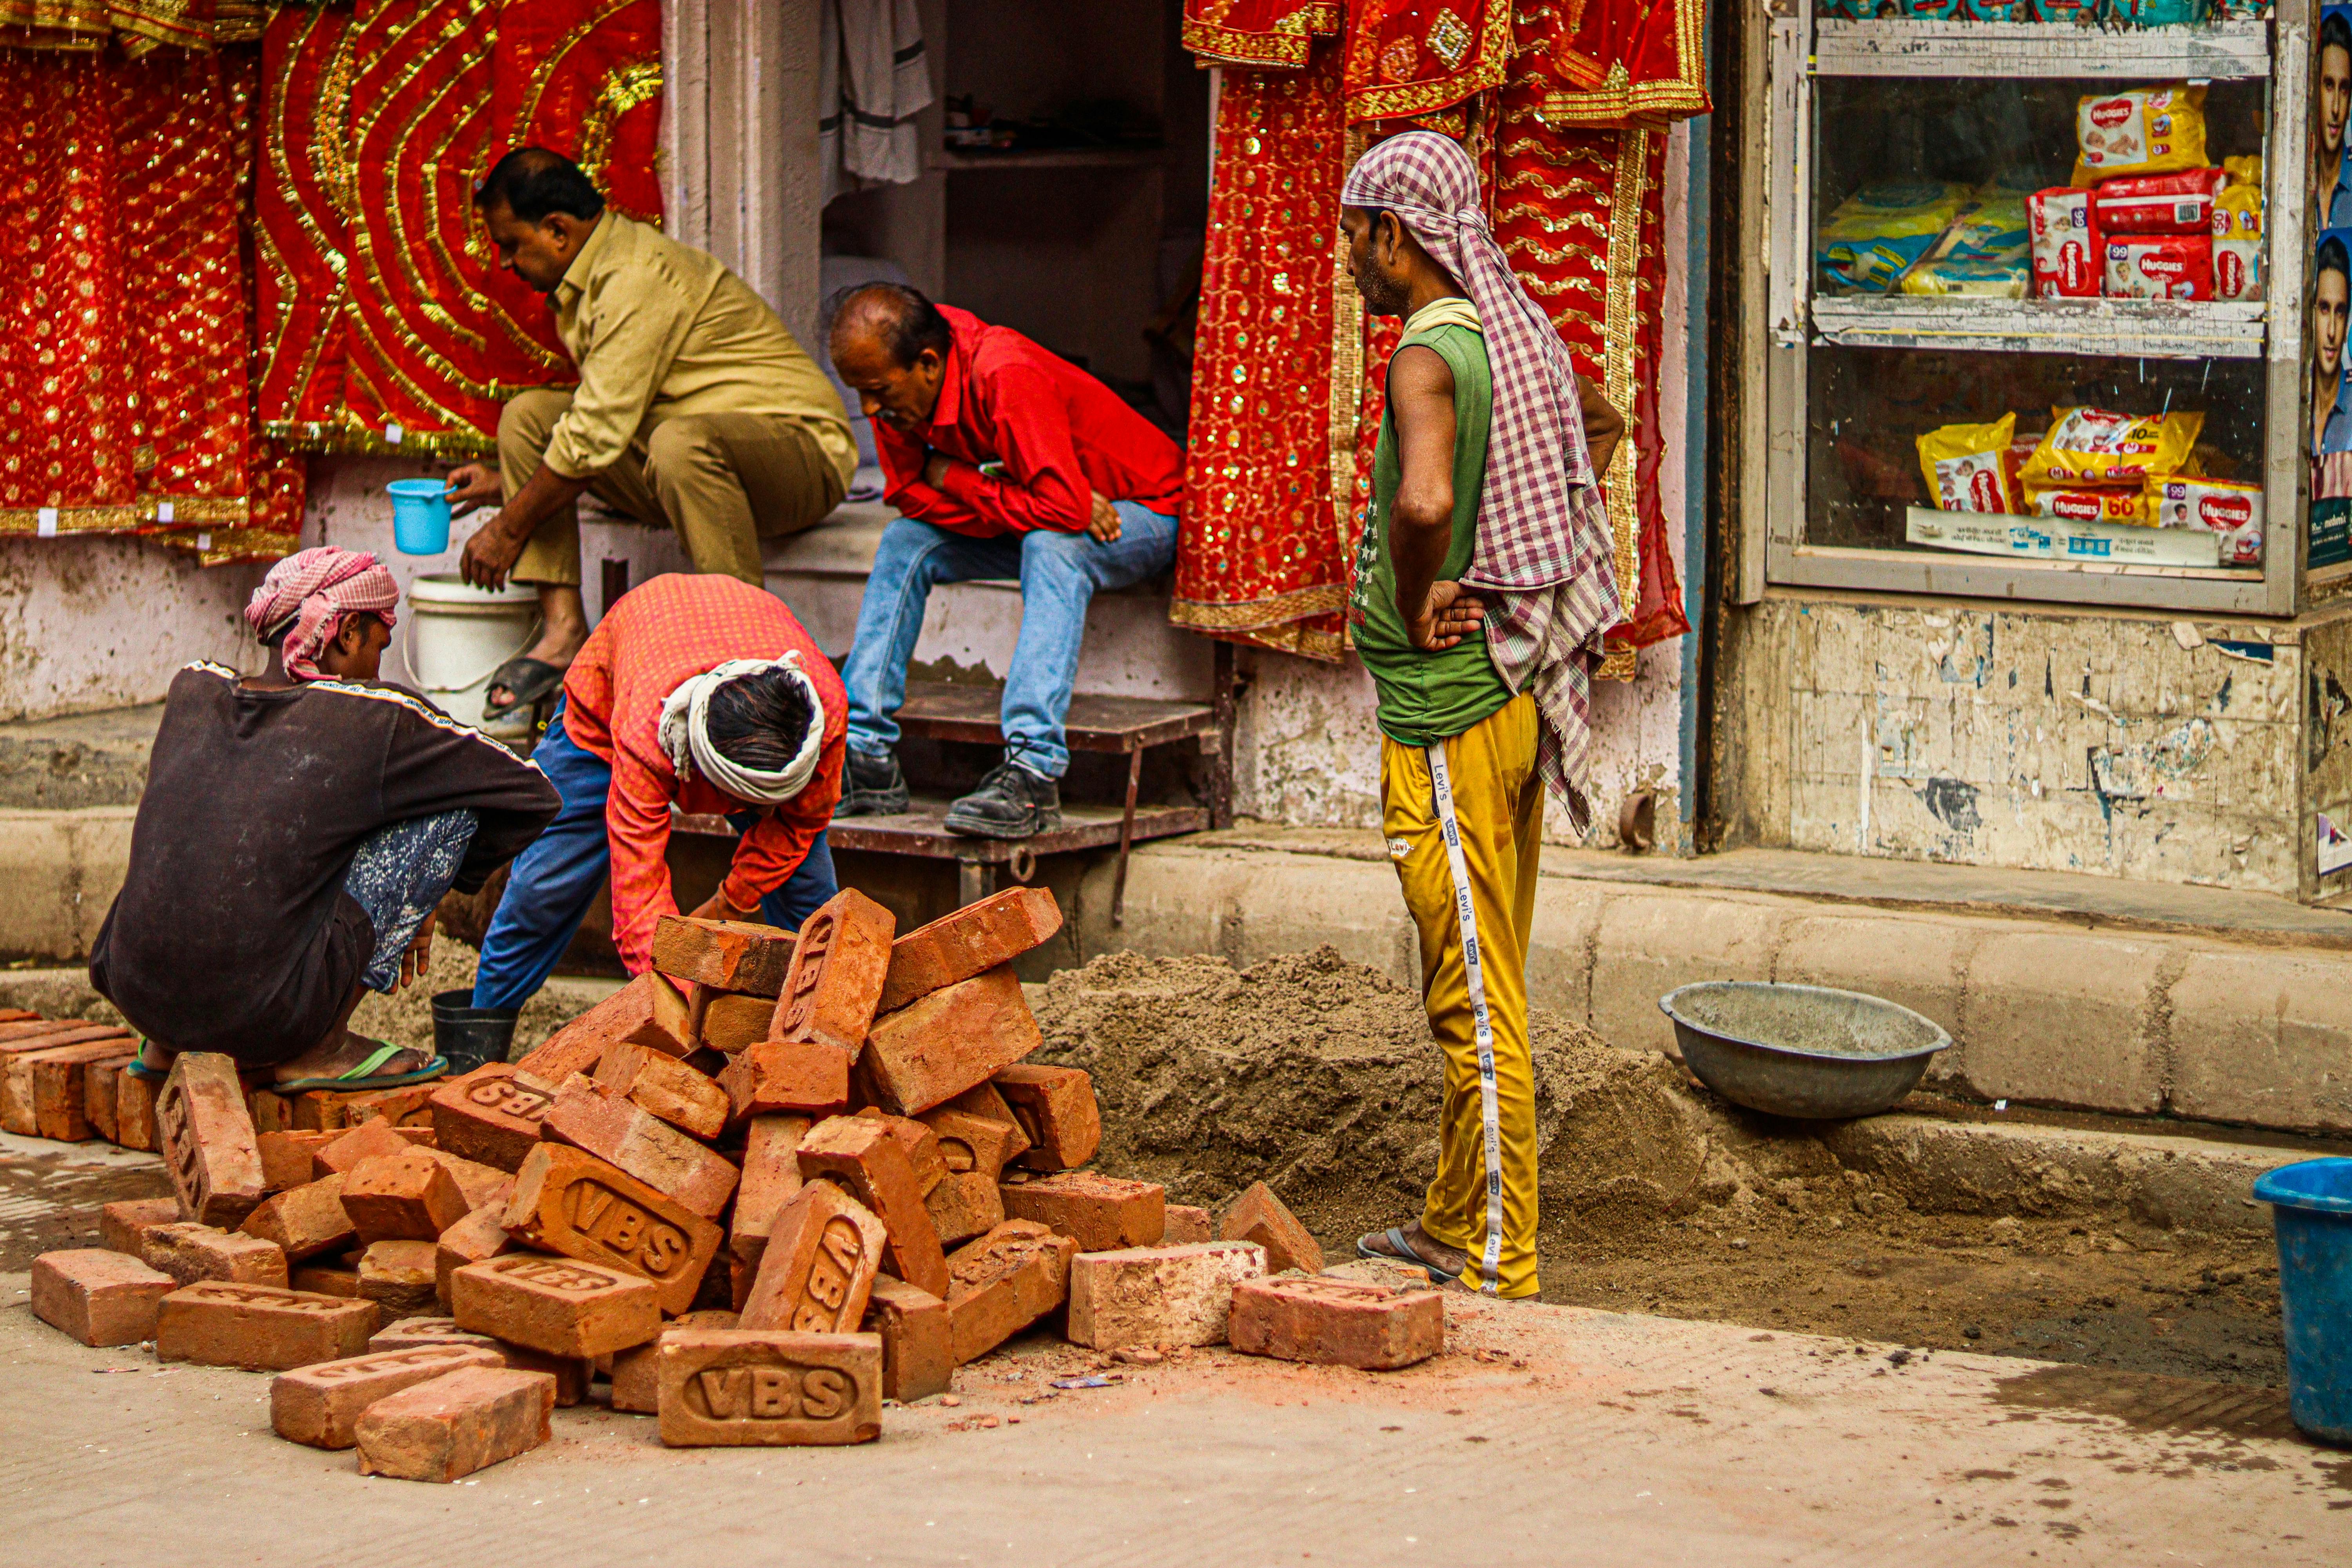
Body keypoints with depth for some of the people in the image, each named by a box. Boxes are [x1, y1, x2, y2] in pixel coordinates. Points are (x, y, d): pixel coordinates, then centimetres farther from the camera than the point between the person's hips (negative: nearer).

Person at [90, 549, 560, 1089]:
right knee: (454, 808, 3)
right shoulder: (371, 718, -3)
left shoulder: (193, 689, 11)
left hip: (137, 995, 6)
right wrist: (417, 902, 21)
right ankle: (320, 1050, 4)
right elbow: (532, 795, 7)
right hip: (262, 1016, -6)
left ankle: (166, 1046, 25)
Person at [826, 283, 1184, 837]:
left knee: (1053, 547, -37)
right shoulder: (894, 379, -13)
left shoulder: (1005, 375, -35)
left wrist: (954, 479, -27)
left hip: (1142, 510, -8)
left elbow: (1064, 509, -40)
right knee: (906, 542, -7)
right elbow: (910, 494, -10)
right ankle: (866, 759, -11)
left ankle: (1032, 775, -44)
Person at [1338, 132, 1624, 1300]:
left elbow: (1422, 501, -38)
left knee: (1474, 997, -4)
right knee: (1481, 983, 17)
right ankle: (1455, 1225, 28)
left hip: (1447, 711, -9)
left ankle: (1497, 1266, 0)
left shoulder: (1429, 354, -19)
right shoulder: (1518, 334, 9)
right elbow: (1602, 425, 31)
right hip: (1517, 690, 9)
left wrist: (1413, 612, -20)